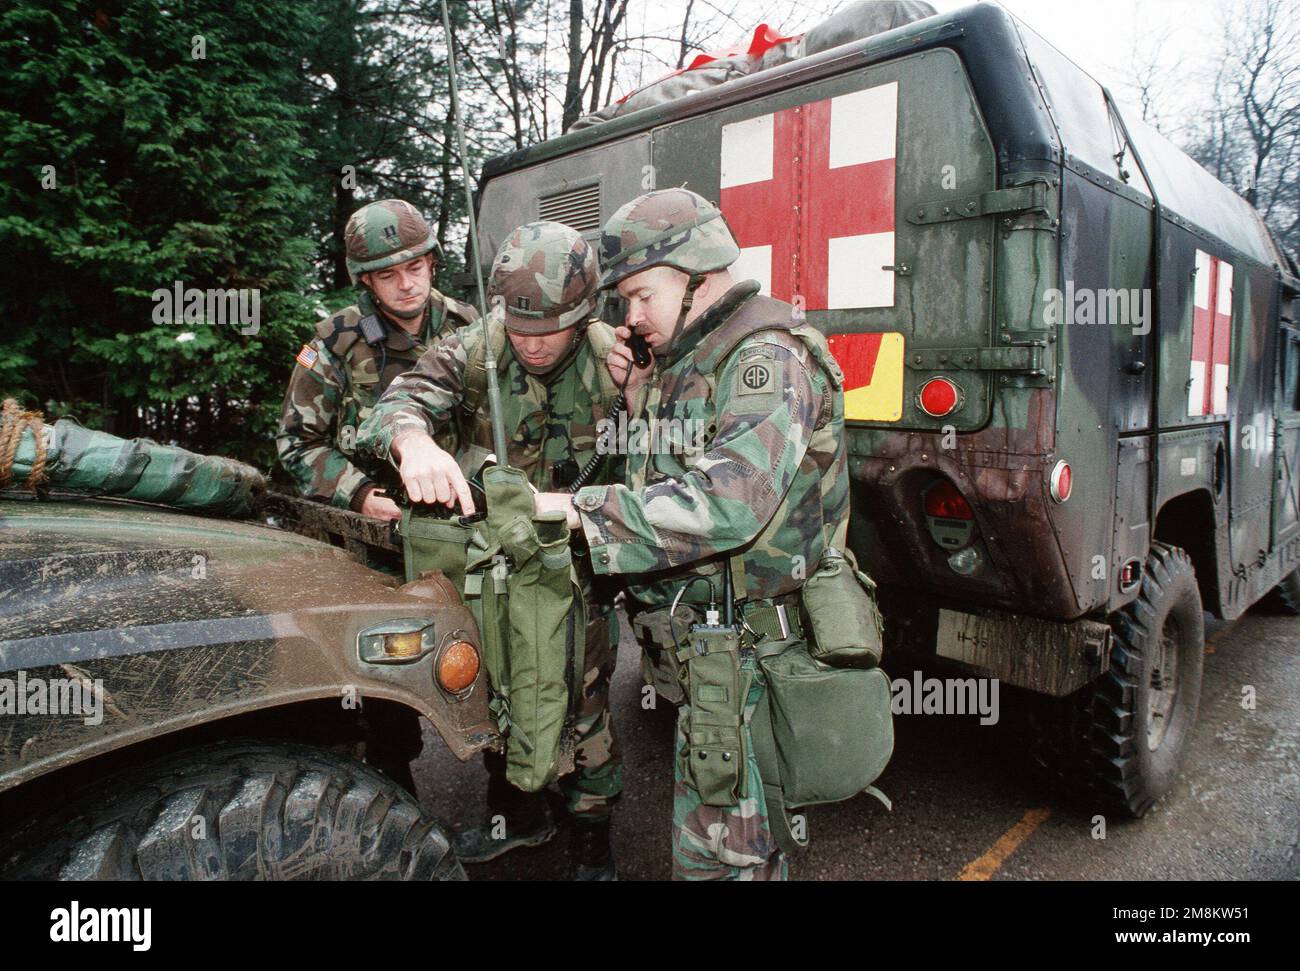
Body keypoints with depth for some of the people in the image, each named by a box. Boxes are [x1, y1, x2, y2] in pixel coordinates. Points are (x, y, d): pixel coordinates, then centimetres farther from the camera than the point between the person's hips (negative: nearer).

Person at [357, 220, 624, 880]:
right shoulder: (474, 353, -11)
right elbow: (403, 398, -28)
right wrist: (414, 441, -51)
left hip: (575, 576, -3)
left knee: (580, 713, 6)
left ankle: (592, 841, 32)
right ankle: (518, 817, 47)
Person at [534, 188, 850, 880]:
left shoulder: (767, 357, -18)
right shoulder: (689, 356, 13)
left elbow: (729, 503, -32)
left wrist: (579, 510, -29)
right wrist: (640, 390, 4)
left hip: (749, 641, -9)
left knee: (716, 852, 1)